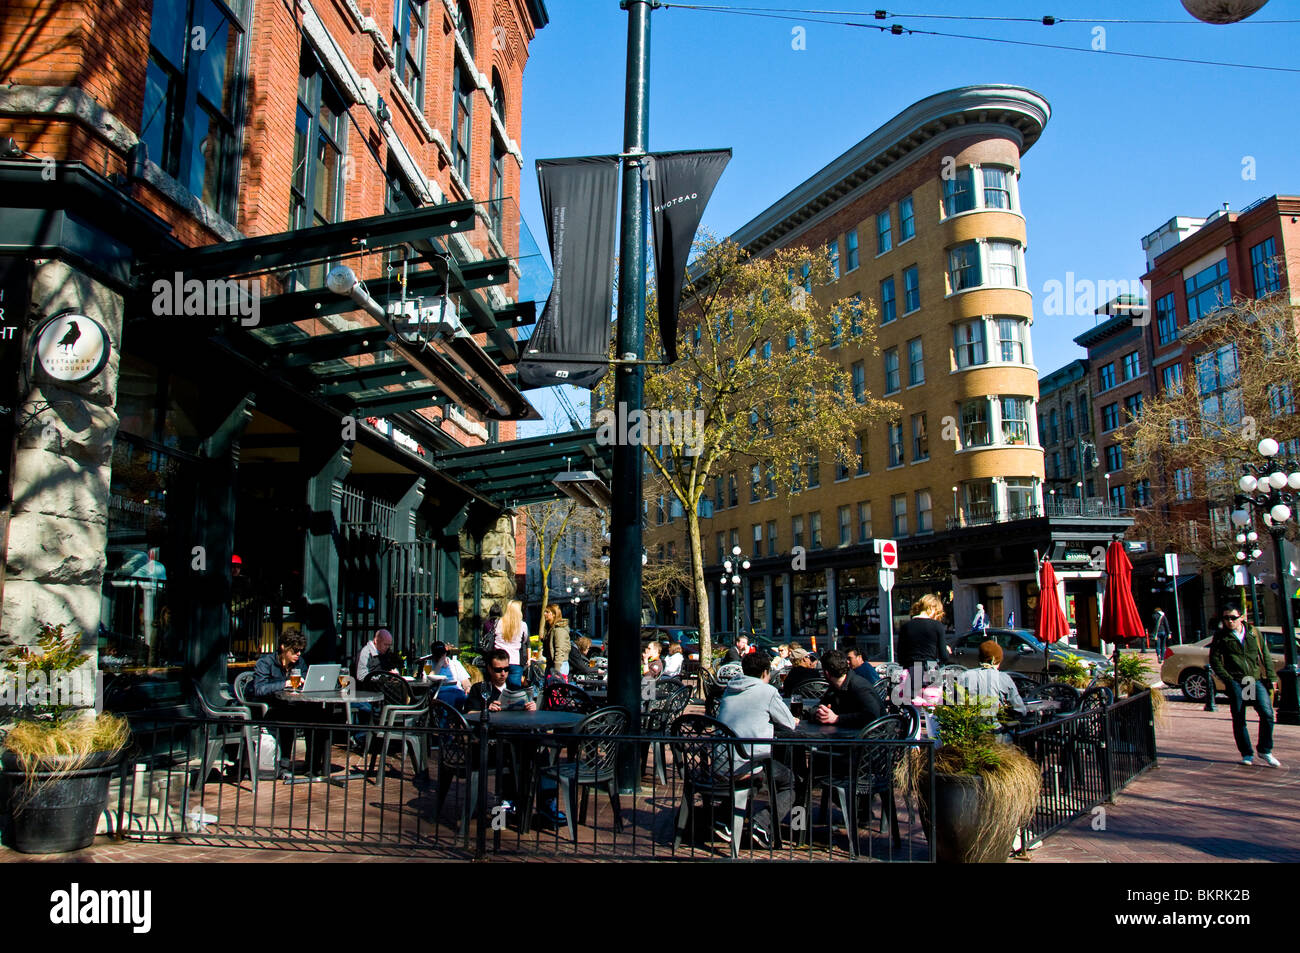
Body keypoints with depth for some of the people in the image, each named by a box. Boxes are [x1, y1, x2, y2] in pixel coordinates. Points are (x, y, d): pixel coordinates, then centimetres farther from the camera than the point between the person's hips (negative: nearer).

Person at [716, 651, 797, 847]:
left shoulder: (730, 689, 15)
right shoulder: (767, 691, -1)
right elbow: (790, 724, 8)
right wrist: (771, 718, 26)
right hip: (747, 761, -6)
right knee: (790, 781, 18)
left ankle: (725, 820, 18)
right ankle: (762, 824, -5)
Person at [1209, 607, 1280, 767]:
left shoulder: (1254, 632, 9)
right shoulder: (1220, 636, 3)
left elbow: (1265, 656, 14)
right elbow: (1214, 659, 3)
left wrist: (1271, 678, 7)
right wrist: (1226, 678, -7)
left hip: (1256, 680, 2)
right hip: (1235, 682, -1)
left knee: (1267, 713, -9)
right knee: (1239, 719, 1)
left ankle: (1265, 751, 8)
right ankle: (1247, 754, 14)